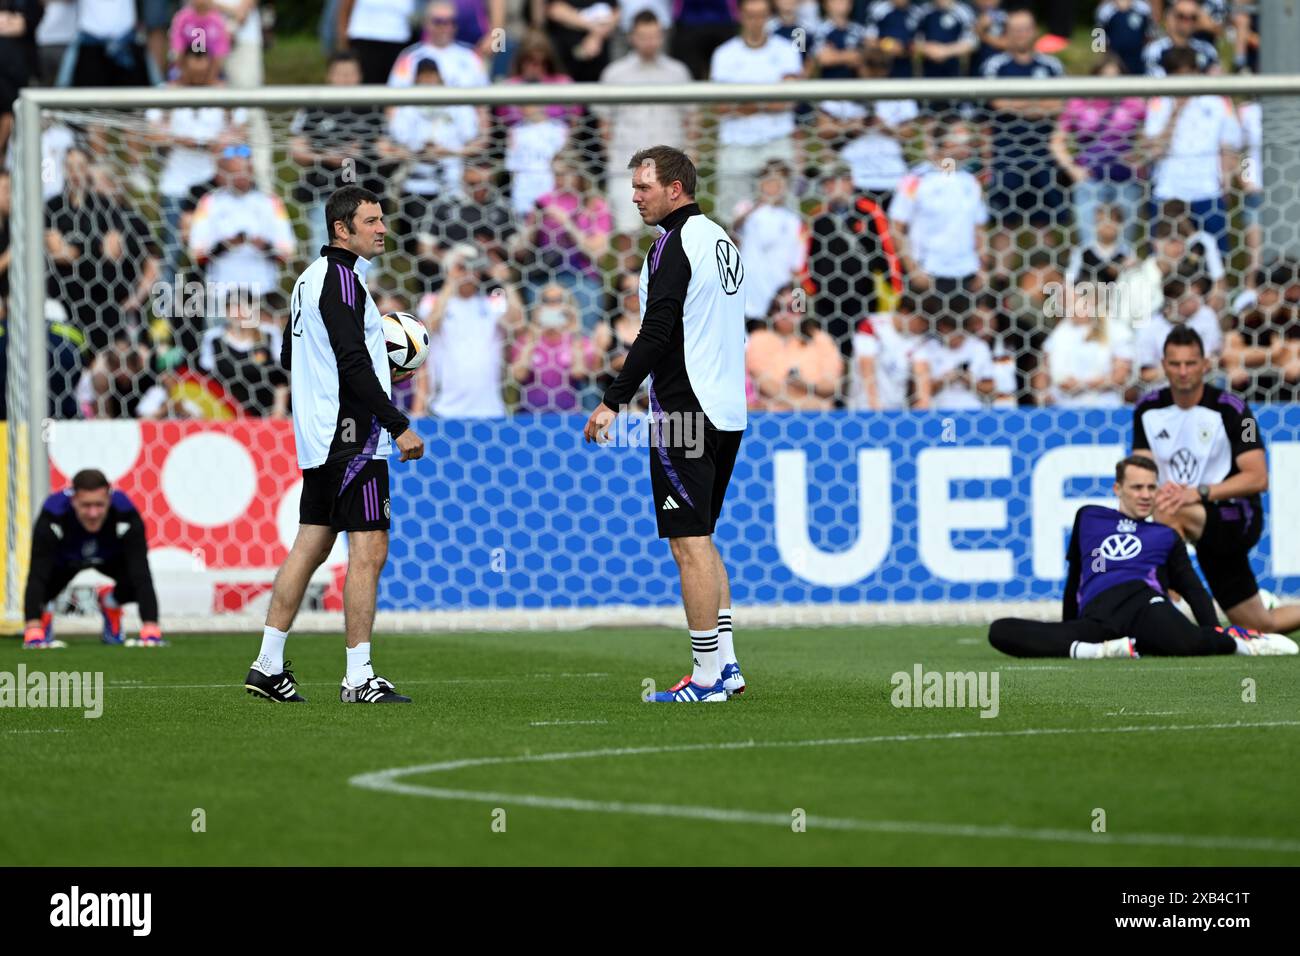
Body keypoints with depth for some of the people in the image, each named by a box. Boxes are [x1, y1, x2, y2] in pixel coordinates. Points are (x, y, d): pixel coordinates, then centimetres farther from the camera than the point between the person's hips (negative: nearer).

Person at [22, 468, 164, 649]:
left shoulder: (126, 515, -38)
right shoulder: (53, 515, -41)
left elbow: (141, 574, -41)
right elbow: (37, 575, -44)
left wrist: (150, 627, -50)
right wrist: (33, 628, -55)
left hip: (110, 558, 0)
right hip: (63, 559, 0)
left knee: (135, 583, -28)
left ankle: (112, 601, 10)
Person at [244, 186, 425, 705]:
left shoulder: (311, 277, 16)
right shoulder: (342, 278, -14)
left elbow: (289, 358, 24)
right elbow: (353, 364, -21)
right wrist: (400, 427, -19)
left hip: (318, 439, 10)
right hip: (353, 437, -10)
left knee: (309, 547, 12)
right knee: (369, 550, -8)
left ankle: (268, 666, 13)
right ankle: (359, 678, -8)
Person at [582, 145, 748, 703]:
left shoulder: (675, 245, -13)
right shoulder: (721, 240, 16)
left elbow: (657, 333, -20)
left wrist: (614, 401, -17)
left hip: (684, 414, -10)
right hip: (727, 410, 10)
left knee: (689, 543, -7)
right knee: (701, 539, 16)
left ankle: (707, 678, -7)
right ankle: (726, 665, 15)